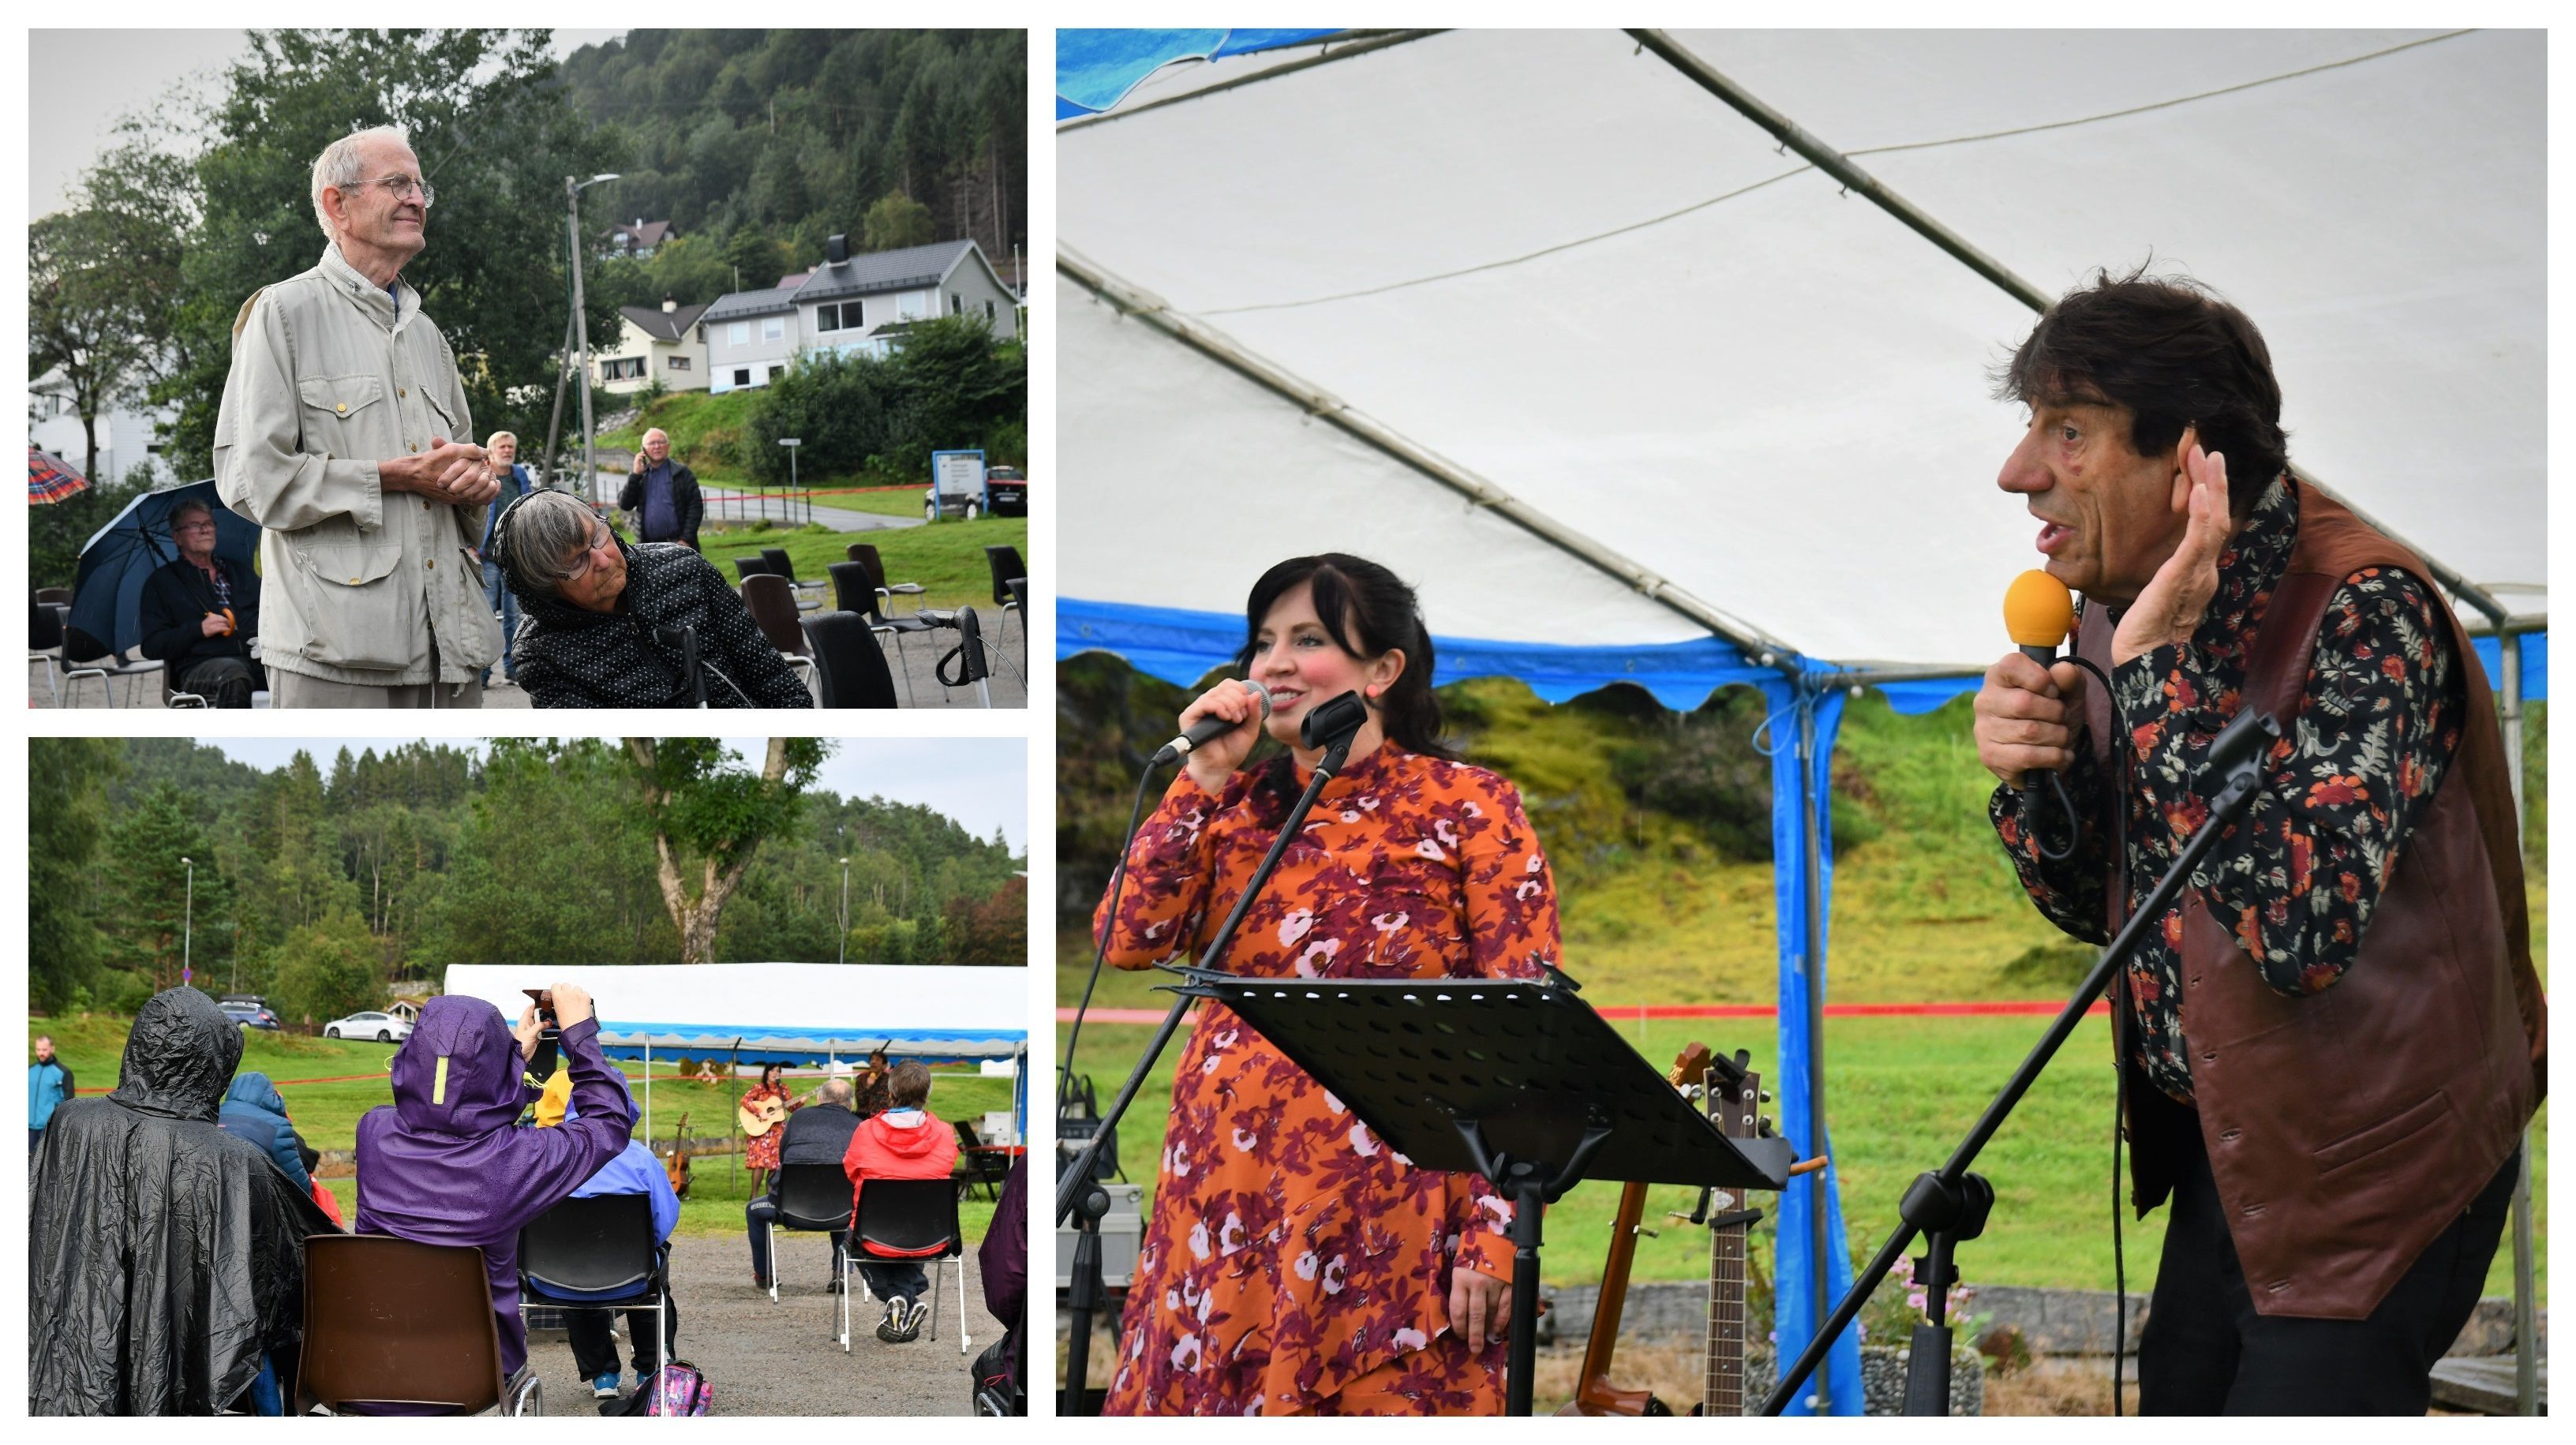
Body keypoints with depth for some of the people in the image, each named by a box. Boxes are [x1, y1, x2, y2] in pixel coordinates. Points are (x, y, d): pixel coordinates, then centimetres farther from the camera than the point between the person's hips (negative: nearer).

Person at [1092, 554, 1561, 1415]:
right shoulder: (1238, 808, 13)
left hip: (1386, 1206, -4)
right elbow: (1127, 940, -1)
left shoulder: (1468, 809, -1)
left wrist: (1493, 1233, -14)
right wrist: (1205, 779, -3)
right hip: (1228, 1201, 5)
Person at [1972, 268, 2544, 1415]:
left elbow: (2299, 932, -36)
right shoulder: (2126, 605, 0)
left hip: (2367, 1179, -8)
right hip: (2222, 1146, 8)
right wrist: (2037, 776, -12)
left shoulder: (2362, 610, -24)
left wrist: (2165, 667, -34)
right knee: (2180, 1403, 17)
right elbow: (2101, 909, 10)